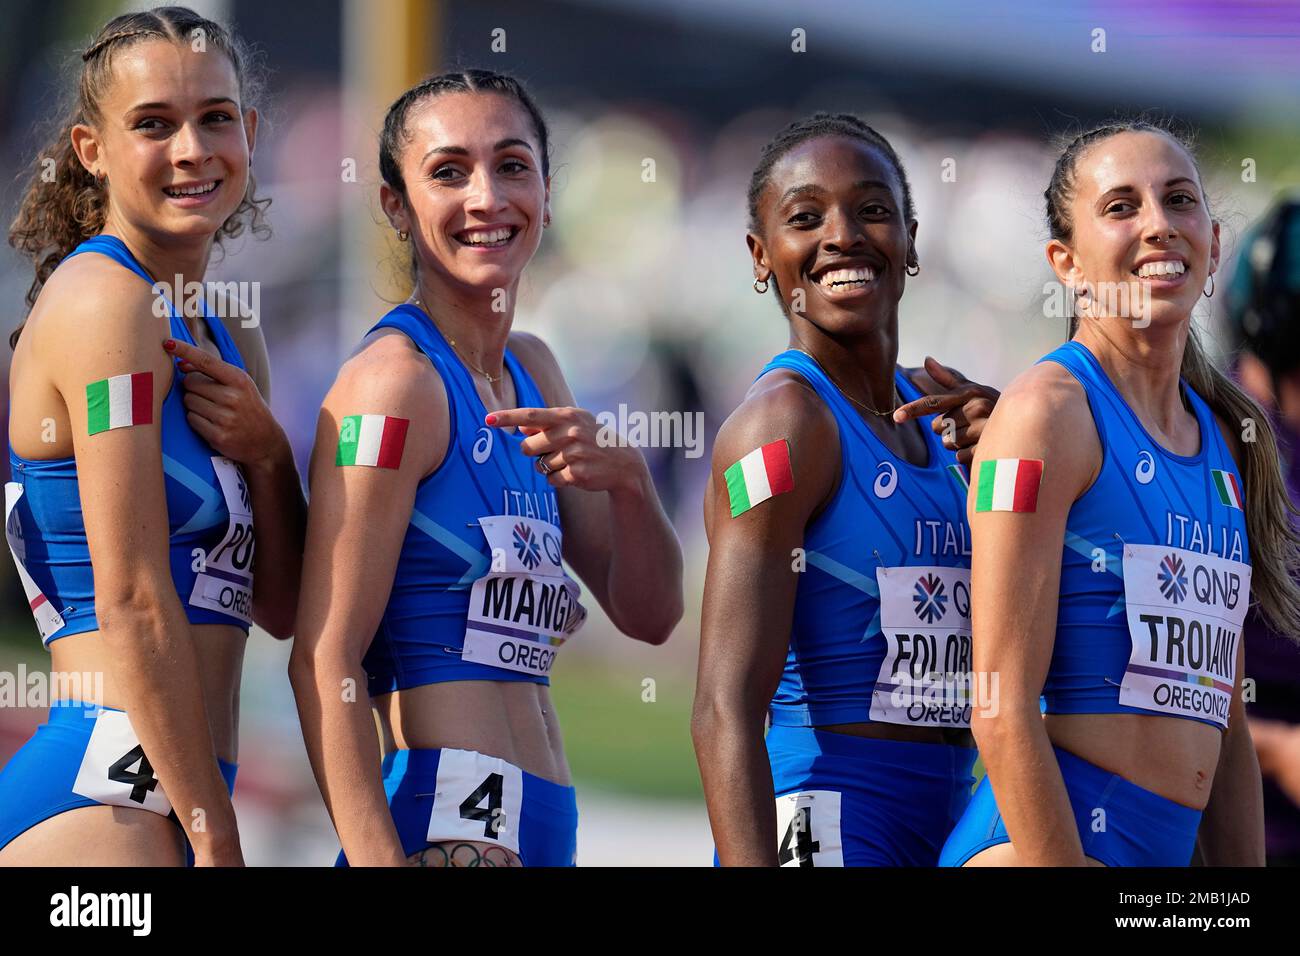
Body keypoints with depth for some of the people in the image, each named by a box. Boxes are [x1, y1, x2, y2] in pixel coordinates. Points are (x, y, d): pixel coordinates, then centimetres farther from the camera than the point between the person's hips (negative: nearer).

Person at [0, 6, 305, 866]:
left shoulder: (228, 335, 17)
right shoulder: (104, 300, -8)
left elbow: (283, 606, 18)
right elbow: (132, 601, -14)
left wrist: (265, 456, -1)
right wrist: (219, 843, -14)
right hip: (104, 794, -9)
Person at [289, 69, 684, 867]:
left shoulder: (530, 371, 16)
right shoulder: (395, 379, -8)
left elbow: (648, 614, 17)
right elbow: (325, 660, -14)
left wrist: (626, 480, -3)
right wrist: (381, 862, -24)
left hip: (538, 828, 8)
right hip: (445, 829, -8)